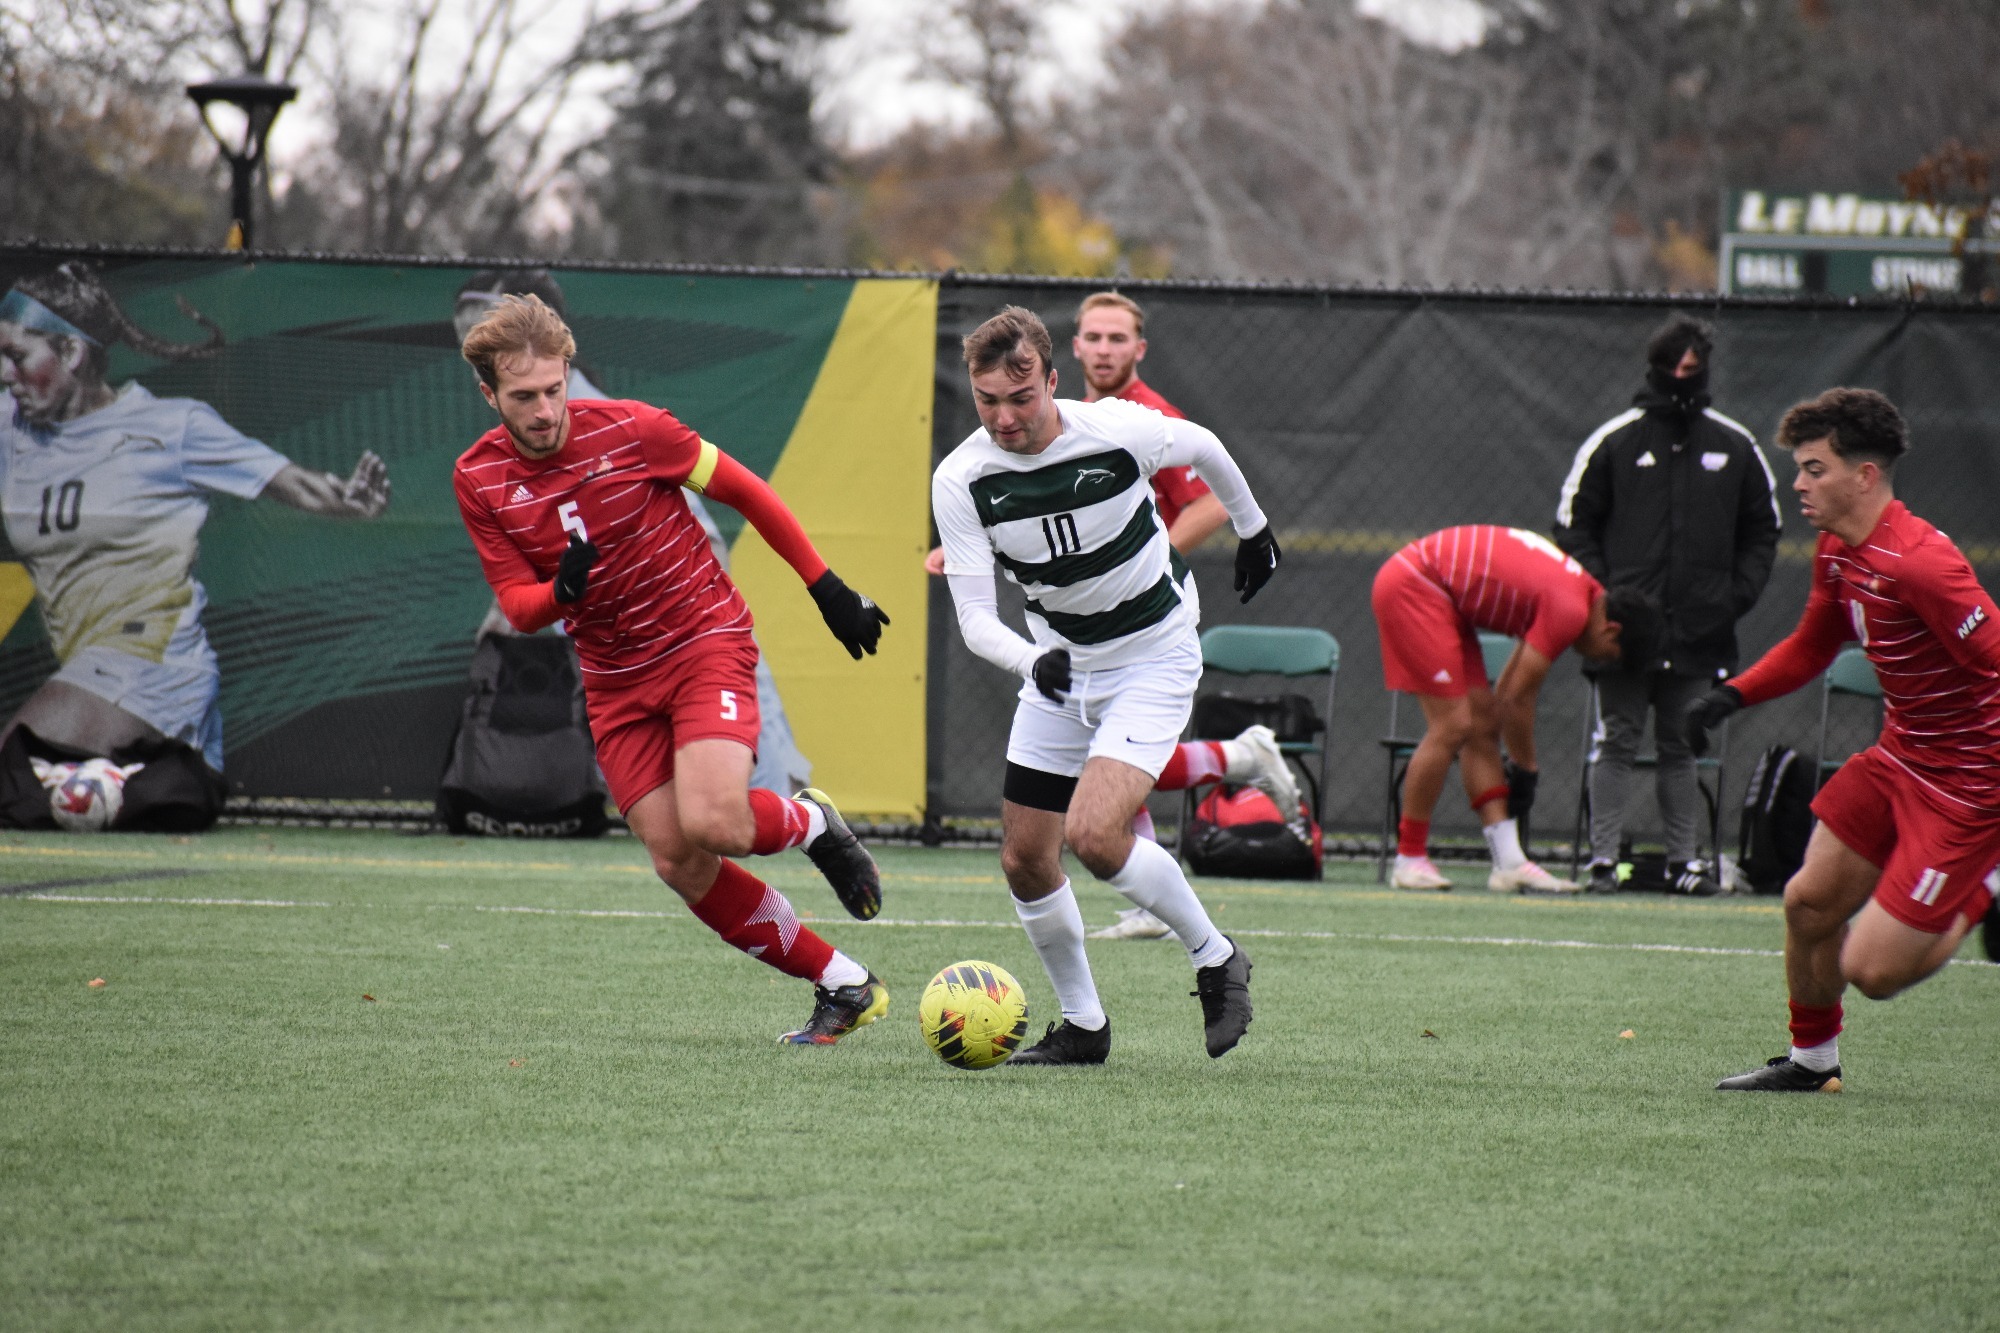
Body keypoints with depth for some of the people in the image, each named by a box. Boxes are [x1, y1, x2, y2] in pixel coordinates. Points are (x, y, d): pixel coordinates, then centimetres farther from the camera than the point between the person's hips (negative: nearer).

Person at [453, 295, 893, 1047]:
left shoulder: (628, 429, -15)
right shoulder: (478, 479, -5)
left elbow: (745, 491, -3)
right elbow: (517, 607, -3)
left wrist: (826, 588, -1)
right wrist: (561, 591, -28)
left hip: (705, 640, -4)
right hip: (614, 677, 4)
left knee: (713, 824, -26)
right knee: (678, 864, -4)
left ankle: (811, 825, 10)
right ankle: (844, 987, 8)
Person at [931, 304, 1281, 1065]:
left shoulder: (1120, 433, -23)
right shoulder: (961, 481, -16)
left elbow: (1204, 450, 0)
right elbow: (975, 617, -17)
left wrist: (1251, 528, 18)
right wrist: (1031, 660, -39)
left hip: (1153, 658, -4)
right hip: (1058, 663, 5)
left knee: (1093, 835, -23)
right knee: (1024, 860, 3)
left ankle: (1214, 958, 0)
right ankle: (1083, 1025, 23)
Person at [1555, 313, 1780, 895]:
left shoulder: (1735, 447, 8)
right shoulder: (1614, 441, 1)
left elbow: (1762, 529, 16)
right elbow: (1573, 522, 5)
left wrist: (1738, 593, 3)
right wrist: (1600, 591, -6)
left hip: (1700, 630, 2)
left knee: (1683, 748, 7)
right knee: (1617, 743, -1)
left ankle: (1685, 858, 11)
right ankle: (1604, 857, 0)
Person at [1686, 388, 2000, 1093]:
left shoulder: (1919, 562, -26)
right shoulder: (1836, 552, 4)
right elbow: (1811, 646, 21)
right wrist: (1730, 696, 9)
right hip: (1898, 757, 9)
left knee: (1870, 969, -10)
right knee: (1809, 902, 12)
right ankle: (1812, 1059, 34)